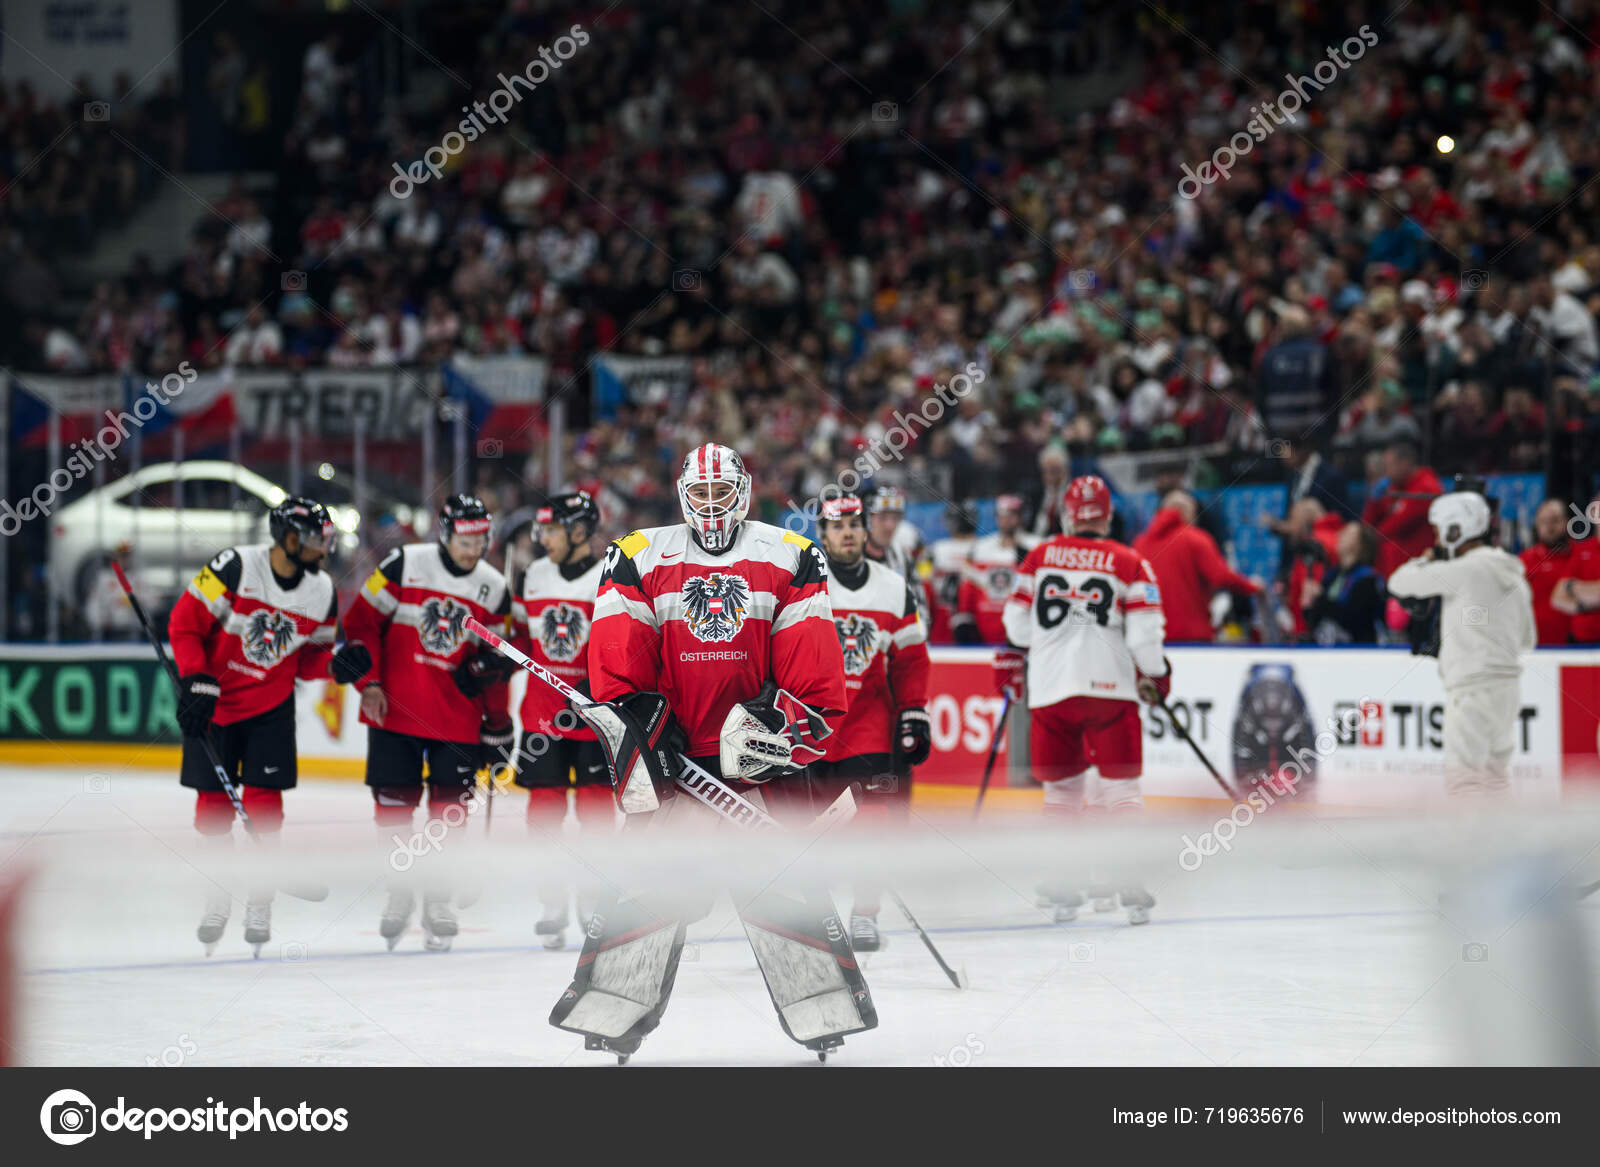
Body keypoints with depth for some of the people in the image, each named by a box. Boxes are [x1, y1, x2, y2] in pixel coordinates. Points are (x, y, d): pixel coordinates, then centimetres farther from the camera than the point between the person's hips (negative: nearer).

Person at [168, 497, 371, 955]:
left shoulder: (322, 592, -5)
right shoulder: (234, 568, -19)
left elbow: (308, 659, 5)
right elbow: (185, 622, -14)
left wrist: (337, 663, -16)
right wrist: (197, 682, -21)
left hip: (271, 709, 2)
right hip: (214, 702, -2)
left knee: (263, 801, -6)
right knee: (213, 802, 2)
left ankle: (259, 907, 5)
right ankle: (220, 897, 19)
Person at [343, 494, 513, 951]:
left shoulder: (495, 589, 3)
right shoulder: (404, 565, -6)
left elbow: (498, 665, 11)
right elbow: (361, 621, -1)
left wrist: (498, 727, 12)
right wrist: (369, 683, -8)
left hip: (458, 718, 1)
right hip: (395, 708, -1)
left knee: (450, 807, -1)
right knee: (394, 802, 2)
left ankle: (438, 900, 11)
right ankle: (400, 892, 18)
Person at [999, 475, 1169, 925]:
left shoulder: (1039, 557, 7)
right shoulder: (1130, 563, 1)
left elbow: (1017, 620, 10)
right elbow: (1145, 633, -4)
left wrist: (1011, 663, 29)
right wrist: (1156, 676, 12)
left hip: (1049, 687, 2)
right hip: (1109, 685, -2)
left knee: (1061, 786, 14)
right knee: (1120, 783, 4)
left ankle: (1061, 889, 12)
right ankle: (1132, 880, -7)